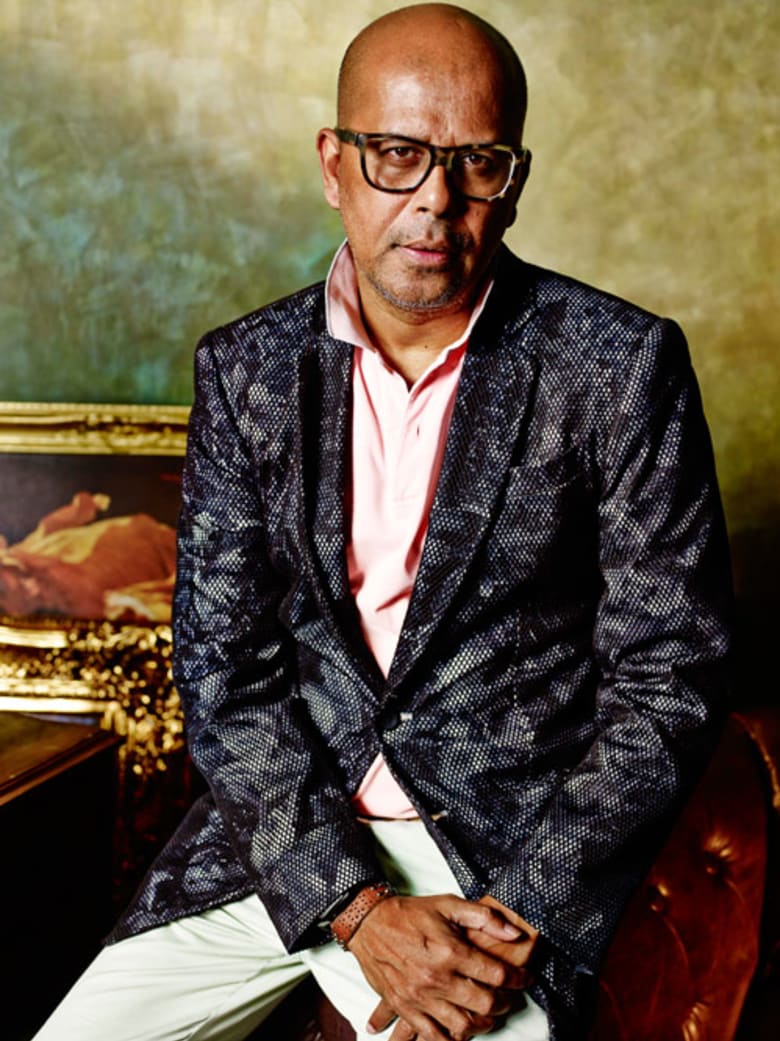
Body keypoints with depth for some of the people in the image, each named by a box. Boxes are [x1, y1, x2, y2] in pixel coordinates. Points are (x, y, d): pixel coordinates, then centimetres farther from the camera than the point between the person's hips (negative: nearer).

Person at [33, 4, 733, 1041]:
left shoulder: (620, 366, -7)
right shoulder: (244, 369, 2)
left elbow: (668, 681, -5)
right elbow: (223, 664, -1)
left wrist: (522, 917, -14)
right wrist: (355, 905, -13)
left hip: (513, 857, -2)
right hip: (282, 829, 3)